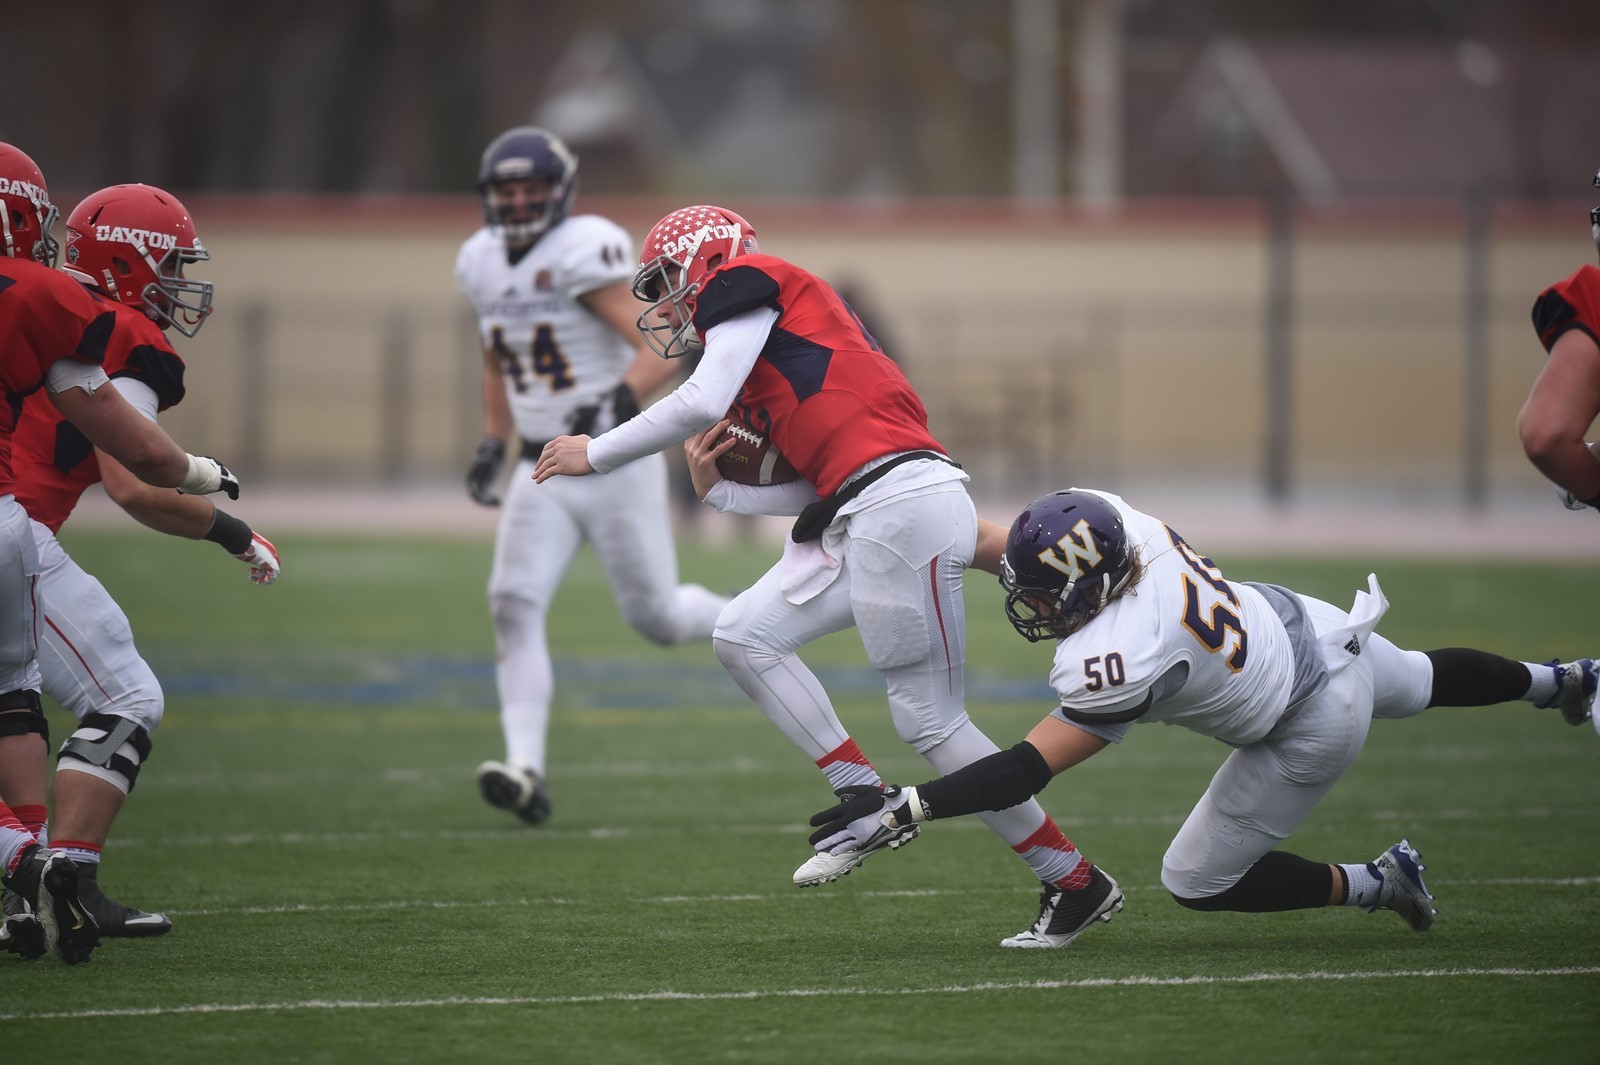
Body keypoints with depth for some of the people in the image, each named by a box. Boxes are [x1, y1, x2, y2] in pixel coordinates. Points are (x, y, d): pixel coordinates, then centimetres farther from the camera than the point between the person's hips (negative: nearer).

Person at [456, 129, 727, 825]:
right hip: (542, 474, 6)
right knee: (515, 605, -15)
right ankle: (526, 772, -22)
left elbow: (661, 352, -24)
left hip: (617, 464, -6)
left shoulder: (583, 254, -17)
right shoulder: (483, 264, 6)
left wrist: (617, 403, -40)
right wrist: (492, 446, 16)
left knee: (657, 618, 3)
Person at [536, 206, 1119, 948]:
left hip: (904, 503, -9)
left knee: (929, 722, -5)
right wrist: (717, 491, 19)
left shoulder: (744, 284, 4)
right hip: (861, 520, 9)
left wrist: (596, 455, 1)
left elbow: (701, 404, -9)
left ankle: (1078, 884, 2)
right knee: (745, 637, 9)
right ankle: (868, 805, 6)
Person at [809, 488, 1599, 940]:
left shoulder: (1119, 664, -41)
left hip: (1311, 730, -7)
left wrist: (900, 810, -40)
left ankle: (1375, 885, 21)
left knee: (1198, 885, 7)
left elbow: (1025, 771, -38)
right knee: (1418, 682, 39)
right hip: (1307, 624, 7)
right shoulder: (1121, 525, -23)